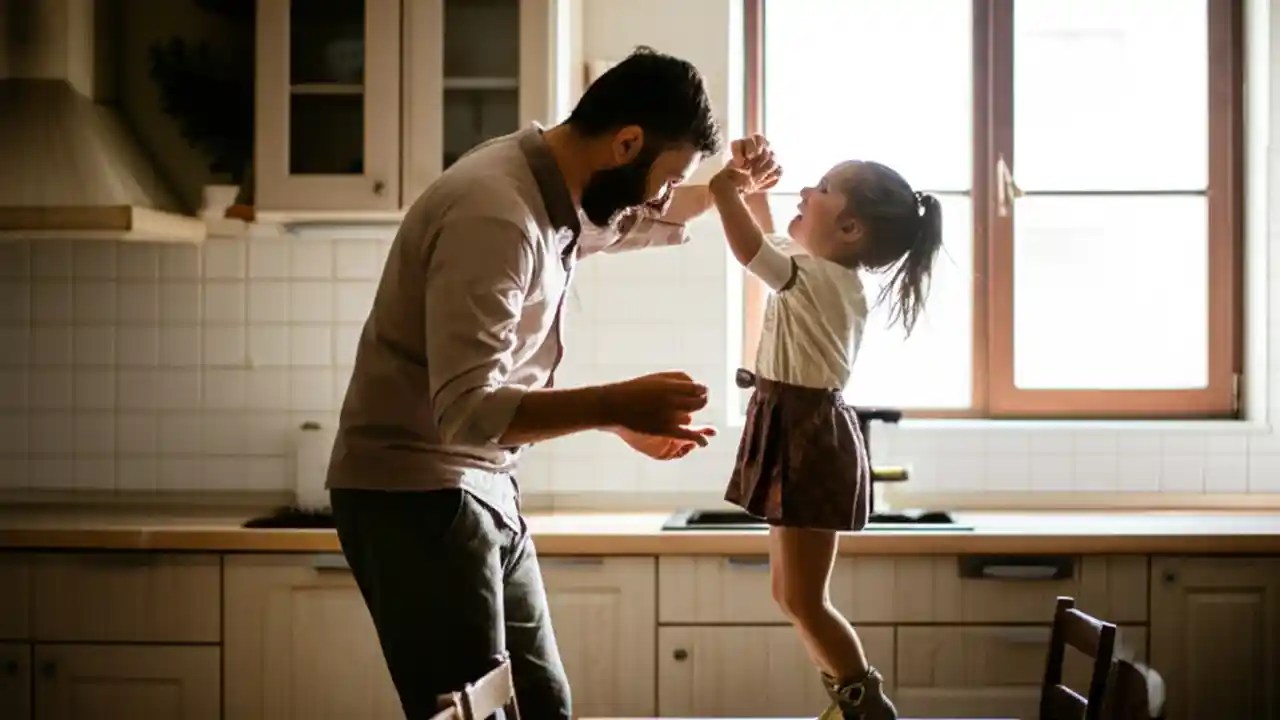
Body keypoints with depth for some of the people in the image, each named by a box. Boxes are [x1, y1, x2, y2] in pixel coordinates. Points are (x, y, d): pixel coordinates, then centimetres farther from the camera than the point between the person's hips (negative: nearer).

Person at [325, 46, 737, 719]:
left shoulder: (559, 194, 7)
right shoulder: (496, 215, -23)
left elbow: (644, 219, 31)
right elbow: (465, 406, -29)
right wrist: (617, 404, -32)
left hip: (481, 488, 10)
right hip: (415, 497, -10)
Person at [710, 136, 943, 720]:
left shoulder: (823, 280, -20)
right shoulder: (825, 273, 9)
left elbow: (751, 249, -36)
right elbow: (768, 241, 28)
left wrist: (725, 185, -22)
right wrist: (752, 184, 12)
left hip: (809, 441, -10)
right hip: (798, 436, 10)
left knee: (803, 601, -4)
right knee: (790, 594, 16)